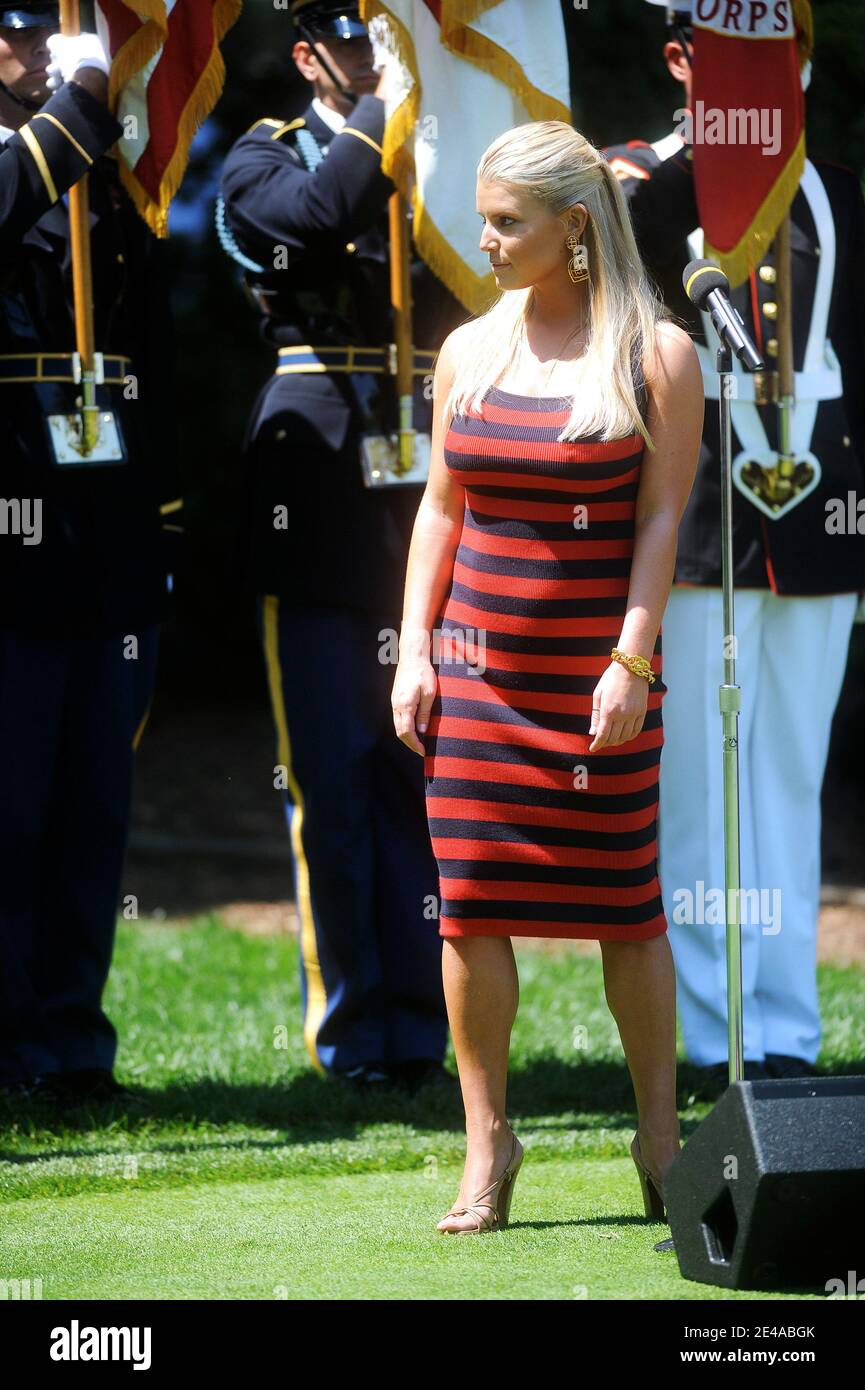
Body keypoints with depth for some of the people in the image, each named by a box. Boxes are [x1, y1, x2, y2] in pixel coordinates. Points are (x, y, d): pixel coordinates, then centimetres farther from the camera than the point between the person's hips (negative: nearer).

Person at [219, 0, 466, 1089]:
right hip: (321, 501, -3)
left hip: (426, 499, 3)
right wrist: (387, 105, -13)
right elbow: (314, 215, -18)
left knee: (421, 765, 3)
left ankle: (416, 1025, 8)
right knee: (330, 773, -2)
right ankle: (352, 1028, 4)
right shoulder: (267, 161, 5)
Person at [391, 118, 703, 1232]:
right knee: (471, 900, -1)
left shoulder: (654, 354, -2)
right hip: (477, 662, 3)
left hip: (598, 666, -3)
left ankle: (659, 1138, 12)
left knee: (624, 900, 1)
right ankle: (486, 1143, 7)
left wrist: (633, 660, -14)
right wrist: (415, 649, 4)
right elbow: (440, 504, 12)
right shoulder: (469, 352, 9)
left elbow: (660, 515, -6)